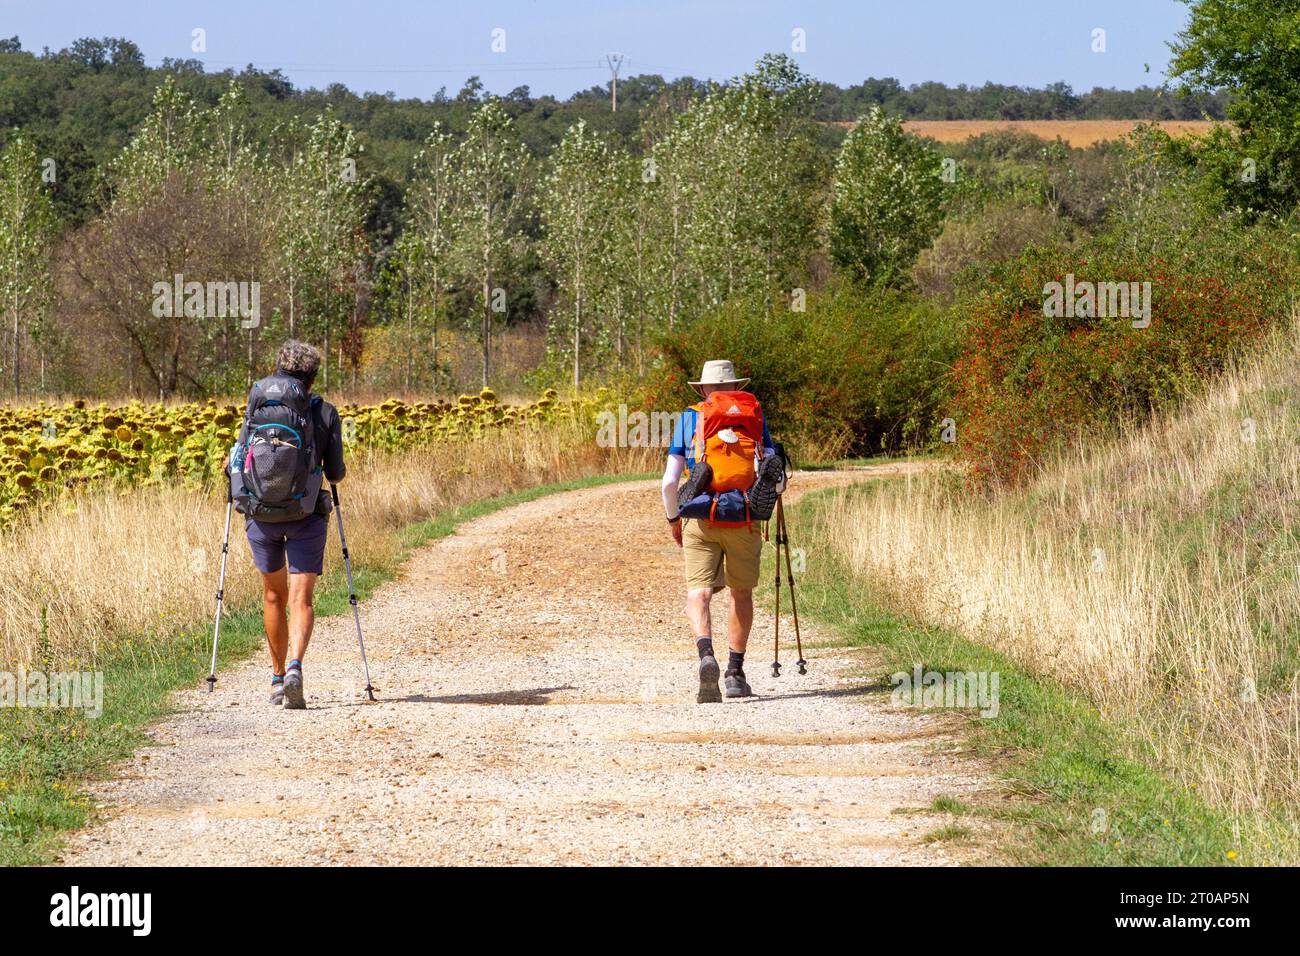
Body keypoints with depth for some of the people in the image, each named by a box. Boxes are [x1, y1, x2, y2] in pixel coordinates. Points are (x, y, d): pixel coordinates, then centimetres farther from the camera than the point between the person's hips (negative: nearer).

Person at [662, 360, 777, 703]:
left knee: (698, 593, -5)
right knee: (741, 593, 18)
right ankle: (735, 672, 18)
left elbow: (669, 481, 2)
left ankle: (706, 655, -32)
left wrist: (672, 518, 18)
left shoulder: (689, 418, 8)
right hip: (743, 519, 1)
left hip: (699, 517, -1)